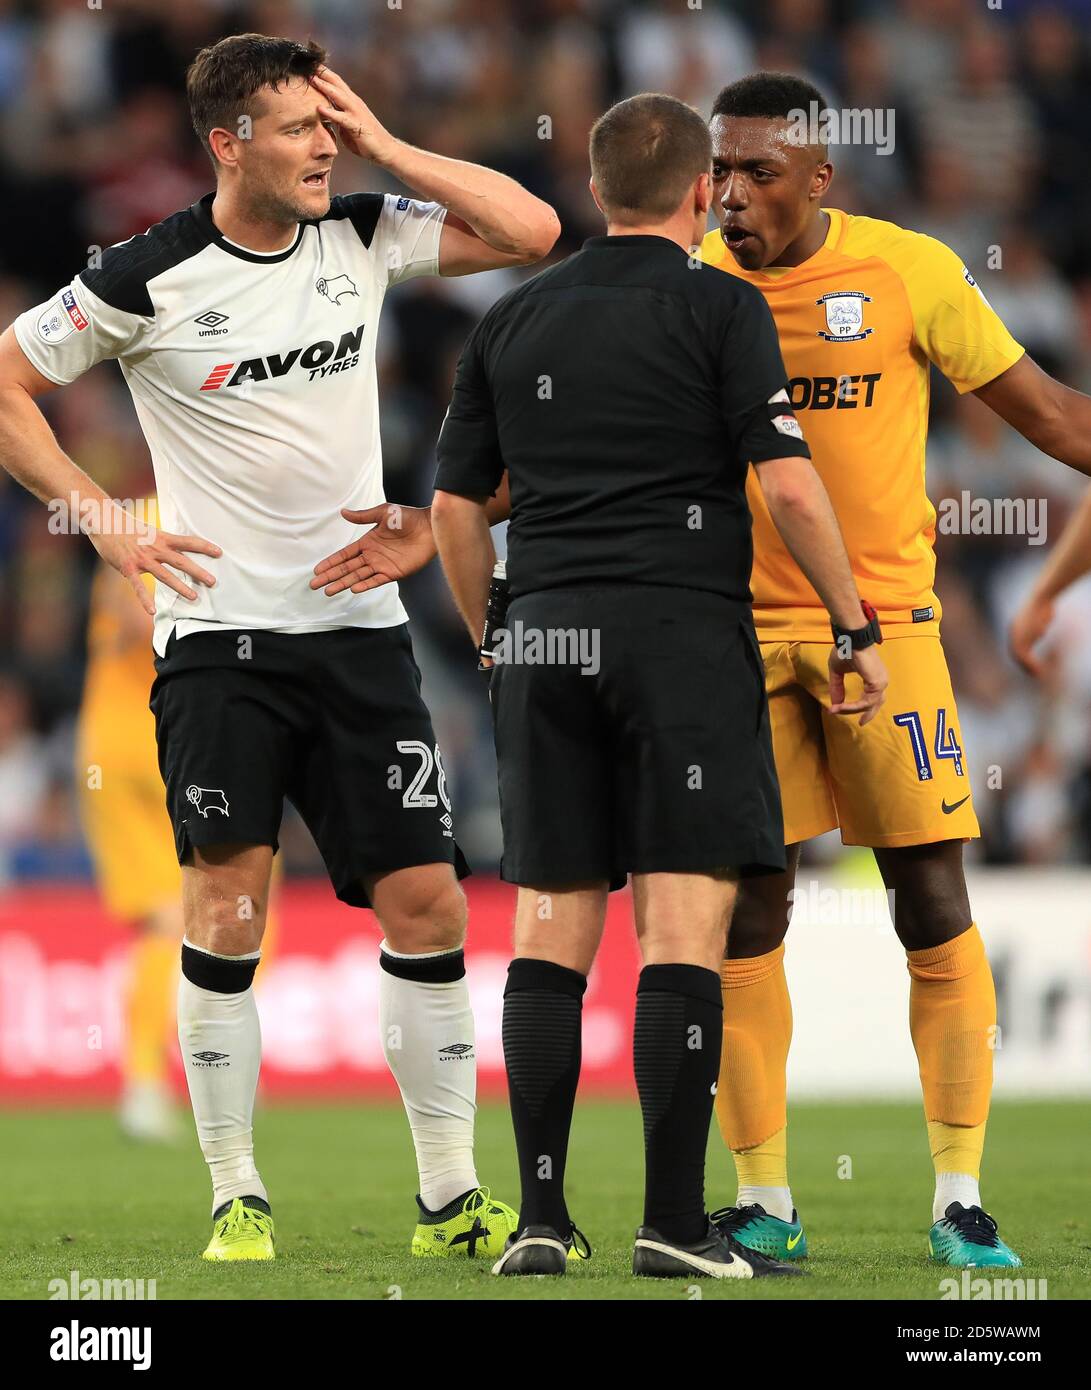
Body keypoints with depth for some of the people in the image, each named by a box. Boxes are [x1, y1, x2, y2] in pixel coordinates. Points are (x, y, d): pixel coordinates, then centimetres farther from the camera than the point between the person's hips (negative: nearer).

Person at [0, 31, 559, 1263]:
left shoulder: (362, 238, 3)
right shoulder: (147, 280, -8)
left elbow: (530, 232, -1)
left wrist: (384, 146, -5)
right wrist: (106, 524, -7)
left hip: (360, 627, 4)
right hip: (219, 630, -3)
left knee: (426, 904, 0)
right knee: (228, 895, -11)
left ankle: (451, 1200, 9)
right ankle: (236, 1200, -2)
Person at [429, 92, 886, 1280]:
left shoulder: (511, 321, 12)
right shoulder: (719, 308, -2)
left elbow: (454, 506, 14)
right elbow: (788, 483, -9)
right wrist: (853, 631, -1)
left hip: (545, 645, 4)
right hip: (684, 634, -4)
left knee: (551, 929, 6)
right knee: (684, 927, -5)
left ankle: (539, 1217, 3)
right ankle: (672, 1222, -9)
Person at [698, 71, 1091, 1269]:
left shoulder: (909, 273, -5)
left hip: (884, 620, -2)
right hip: (742, 628, 2)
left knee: (935, 909, -3)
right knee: (746, 913, 0)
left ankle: (960, 1202, 5)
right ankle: (763, 1203, 10)